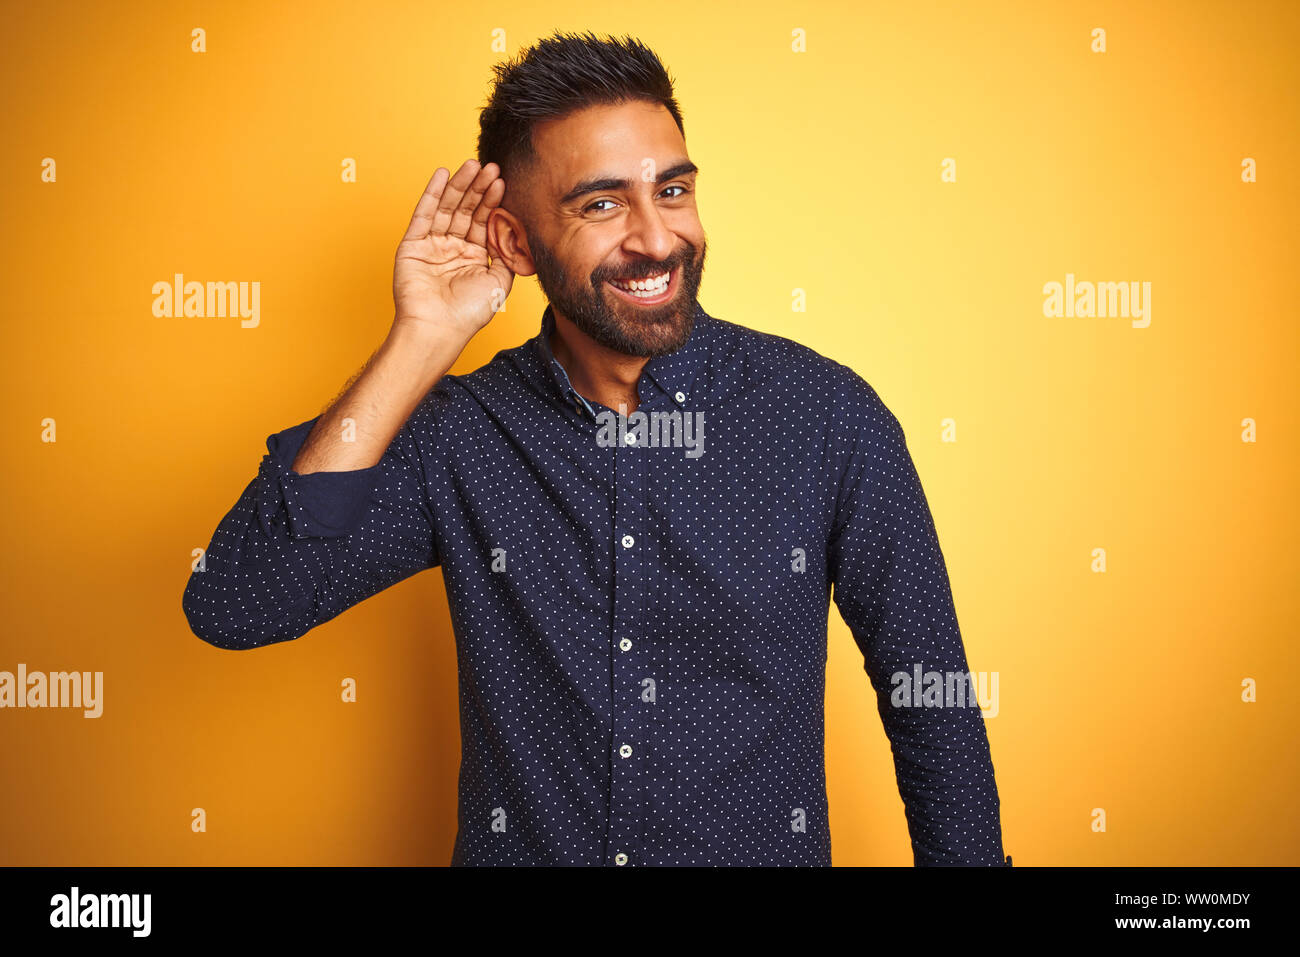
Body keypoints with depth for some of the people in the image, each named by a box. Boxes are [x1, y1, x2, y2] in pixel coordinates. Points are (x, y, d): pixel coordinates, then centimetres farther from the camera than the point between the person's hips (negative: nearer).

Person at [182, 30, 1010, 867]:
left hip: (766, 847, 0)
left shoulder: (828, 414, -14)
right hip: (516, 847, 1)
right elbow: (232, 607, -22)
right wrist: (418, 345, -24)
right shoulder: (457, 431, -11)